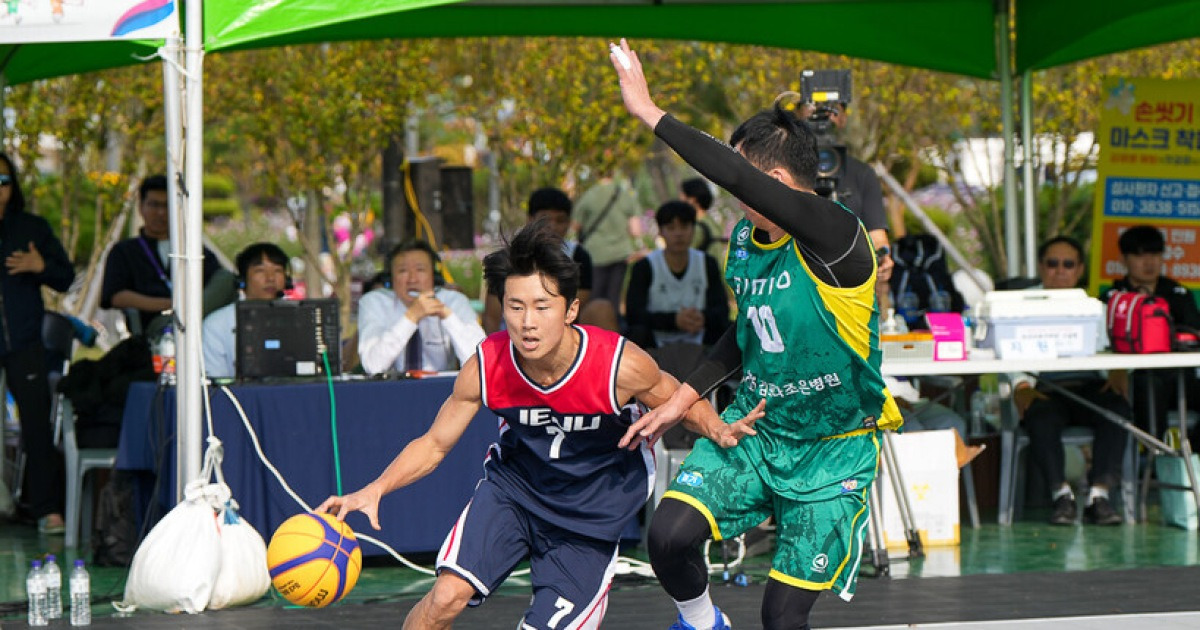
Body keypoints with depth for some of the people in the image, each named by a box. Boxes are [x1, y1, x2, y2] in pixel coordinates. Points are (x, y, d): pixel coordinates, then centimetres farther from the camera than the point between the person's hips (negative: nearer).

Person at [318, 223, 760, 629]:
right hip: (511, 488, 1)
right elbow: (434, 444, -6)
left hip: (590, 519, -1)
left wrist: (717, 429, -28)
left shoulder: (620, 365, -27)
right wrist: (375, 490, -21)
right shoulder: (486, 367, -21)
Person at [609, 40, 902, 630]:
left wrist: (652, 115, -35)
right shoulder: (743, 238, 1)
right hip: (753, 428, 6)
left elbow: (739, 180, -39)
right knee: (669, 533, -19)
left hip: (832, 452, -6)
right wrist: (684, 396, 11)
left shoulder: (836, 234, -24)